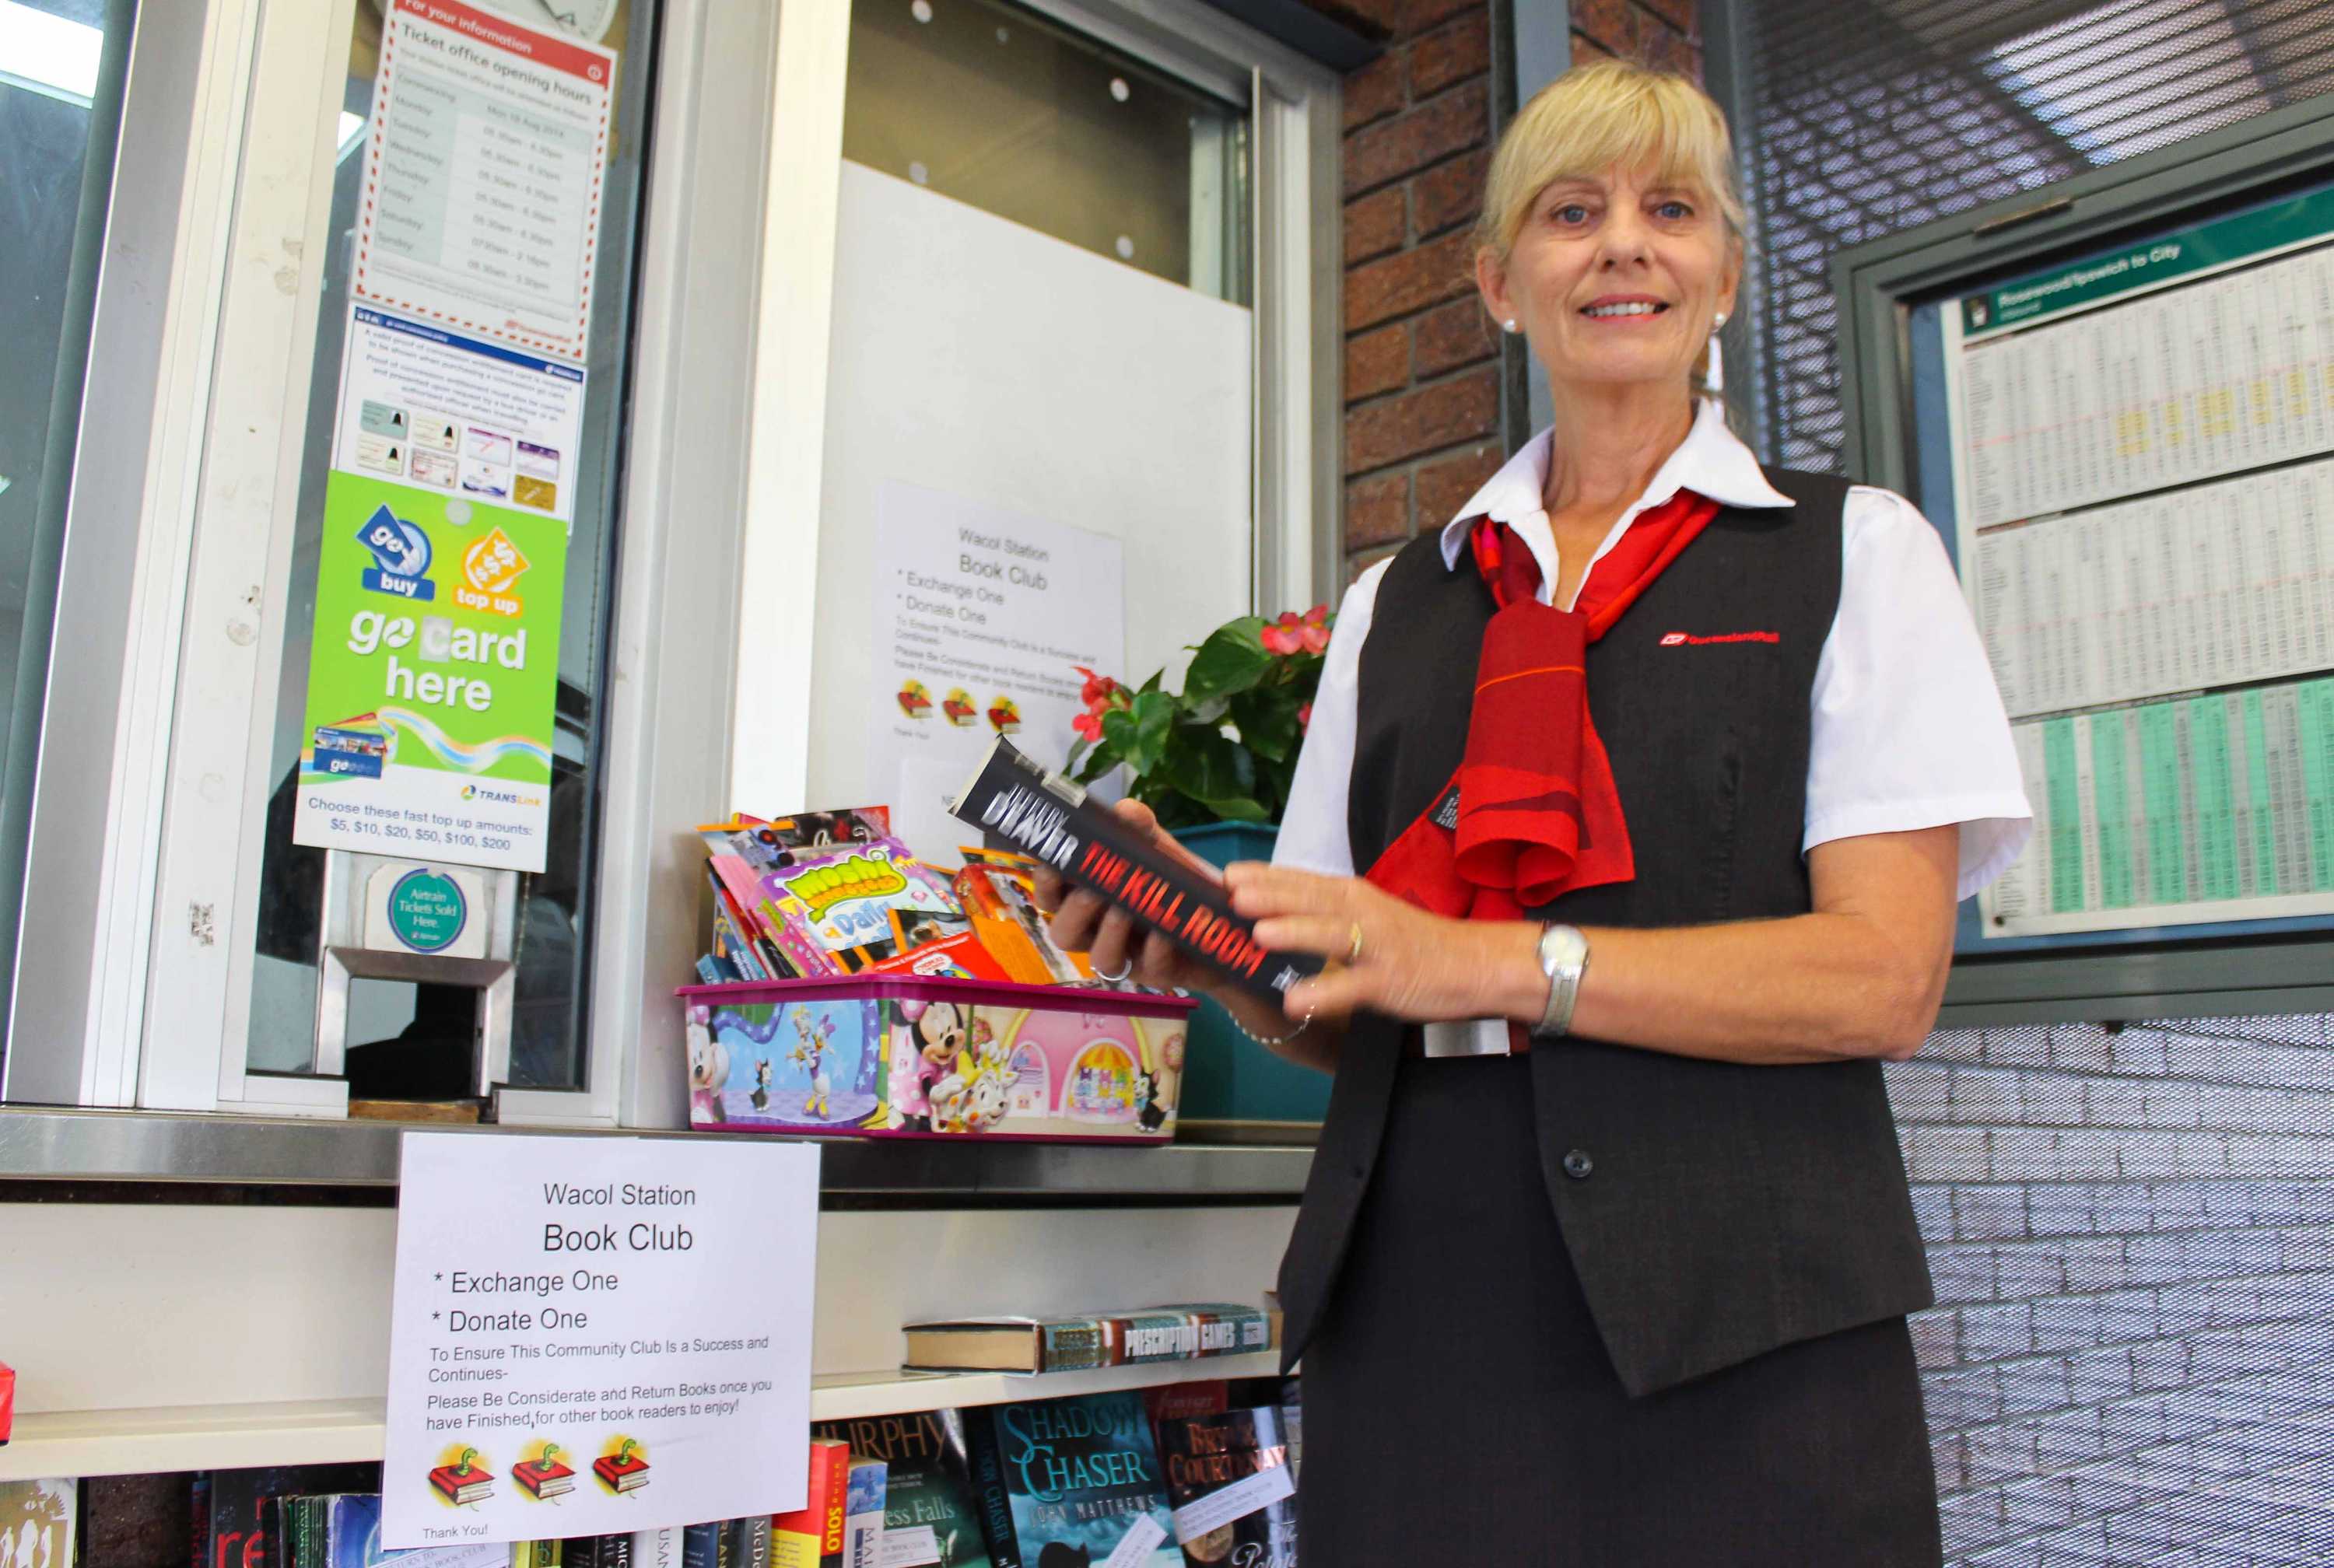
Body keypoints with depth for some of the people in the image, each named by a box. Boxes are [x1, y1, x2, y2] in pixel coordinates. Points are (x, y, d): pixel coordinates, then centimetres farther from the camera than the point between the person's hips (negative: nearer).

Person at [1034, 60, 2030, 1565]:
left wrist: (1490, 962, -17)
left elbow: (1885, 978, -8)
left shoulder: (1851, 550, 5)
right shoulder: (1393, 605, 14)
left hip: (1734, 1338, -2)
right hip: (1416, 1314, 3)